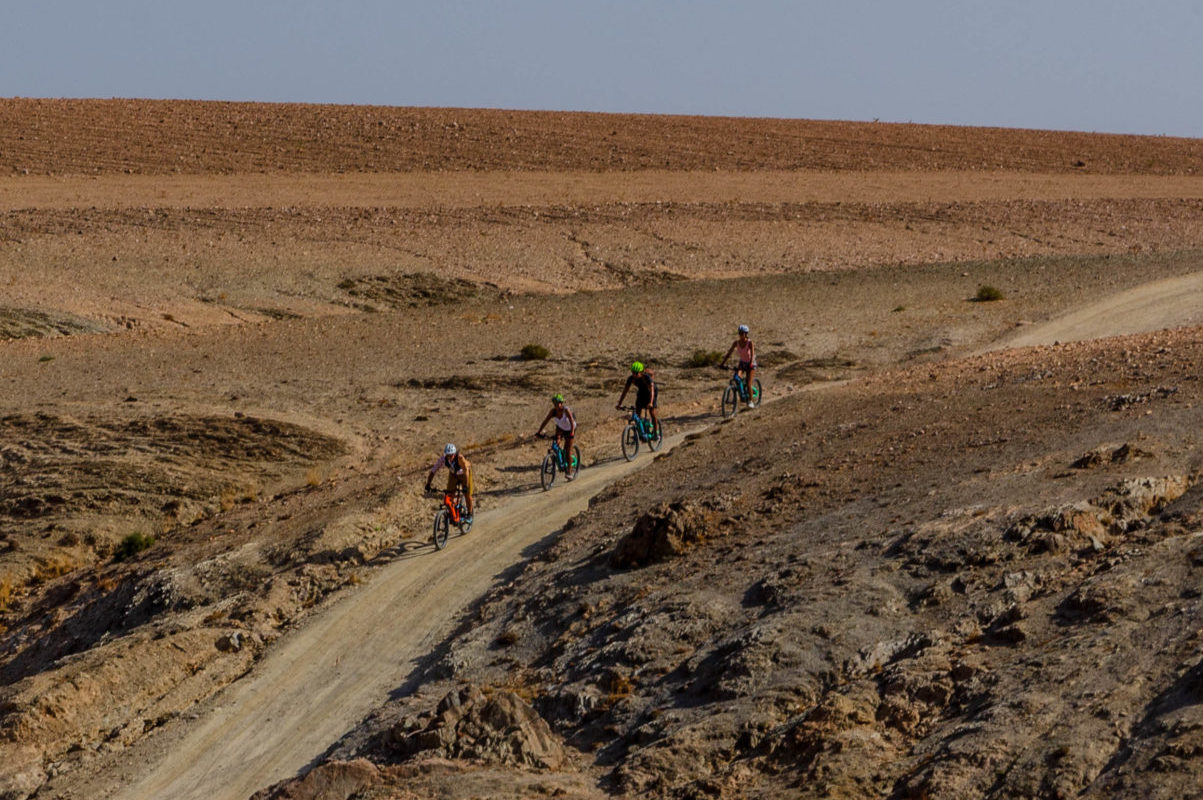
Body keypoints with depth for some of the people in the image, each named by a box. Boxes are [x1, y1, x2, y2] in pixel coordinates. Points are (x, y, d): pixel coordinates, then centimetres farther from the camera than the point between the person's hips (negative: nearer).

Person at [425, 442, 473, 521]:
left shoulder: (460, 458, -41)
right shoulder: (443, 459, -31)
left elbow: (466, 471, -48)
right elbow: (433, 471, -30)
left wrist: (466, 486, -56)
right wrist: (428, 484, -41)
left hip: (464, 474, -3)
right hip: (453, 475, 3)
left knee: (467, 494, -7)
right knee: (449, 494, -6)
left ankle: (469, 515, 13)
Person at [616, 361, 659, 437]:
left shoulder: (647, 377, -37)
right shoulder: (631, 378, -25)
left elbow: (651, 390, -46)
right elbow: (625, 390, -21)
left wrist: (650, 403, -61)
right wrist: (619, 404, -27)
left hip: (649, 393, -4)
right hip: (641, 392, 4)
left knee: (652, 412, -14)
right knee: (637, 412, -6)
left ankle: (656, 432, -1)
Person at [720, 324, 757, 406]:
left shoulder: (749, 343, -23)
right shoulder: (736, 342, -11)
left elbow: (752, 355, -33)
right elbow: (729, 353, -12)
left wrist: (750, 364, -51)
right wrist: (722, 363, -22)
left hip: (750, 363, -4)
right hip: (742, 362, 4)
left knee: (748, 383, -12)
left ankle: (751, 400, 6)